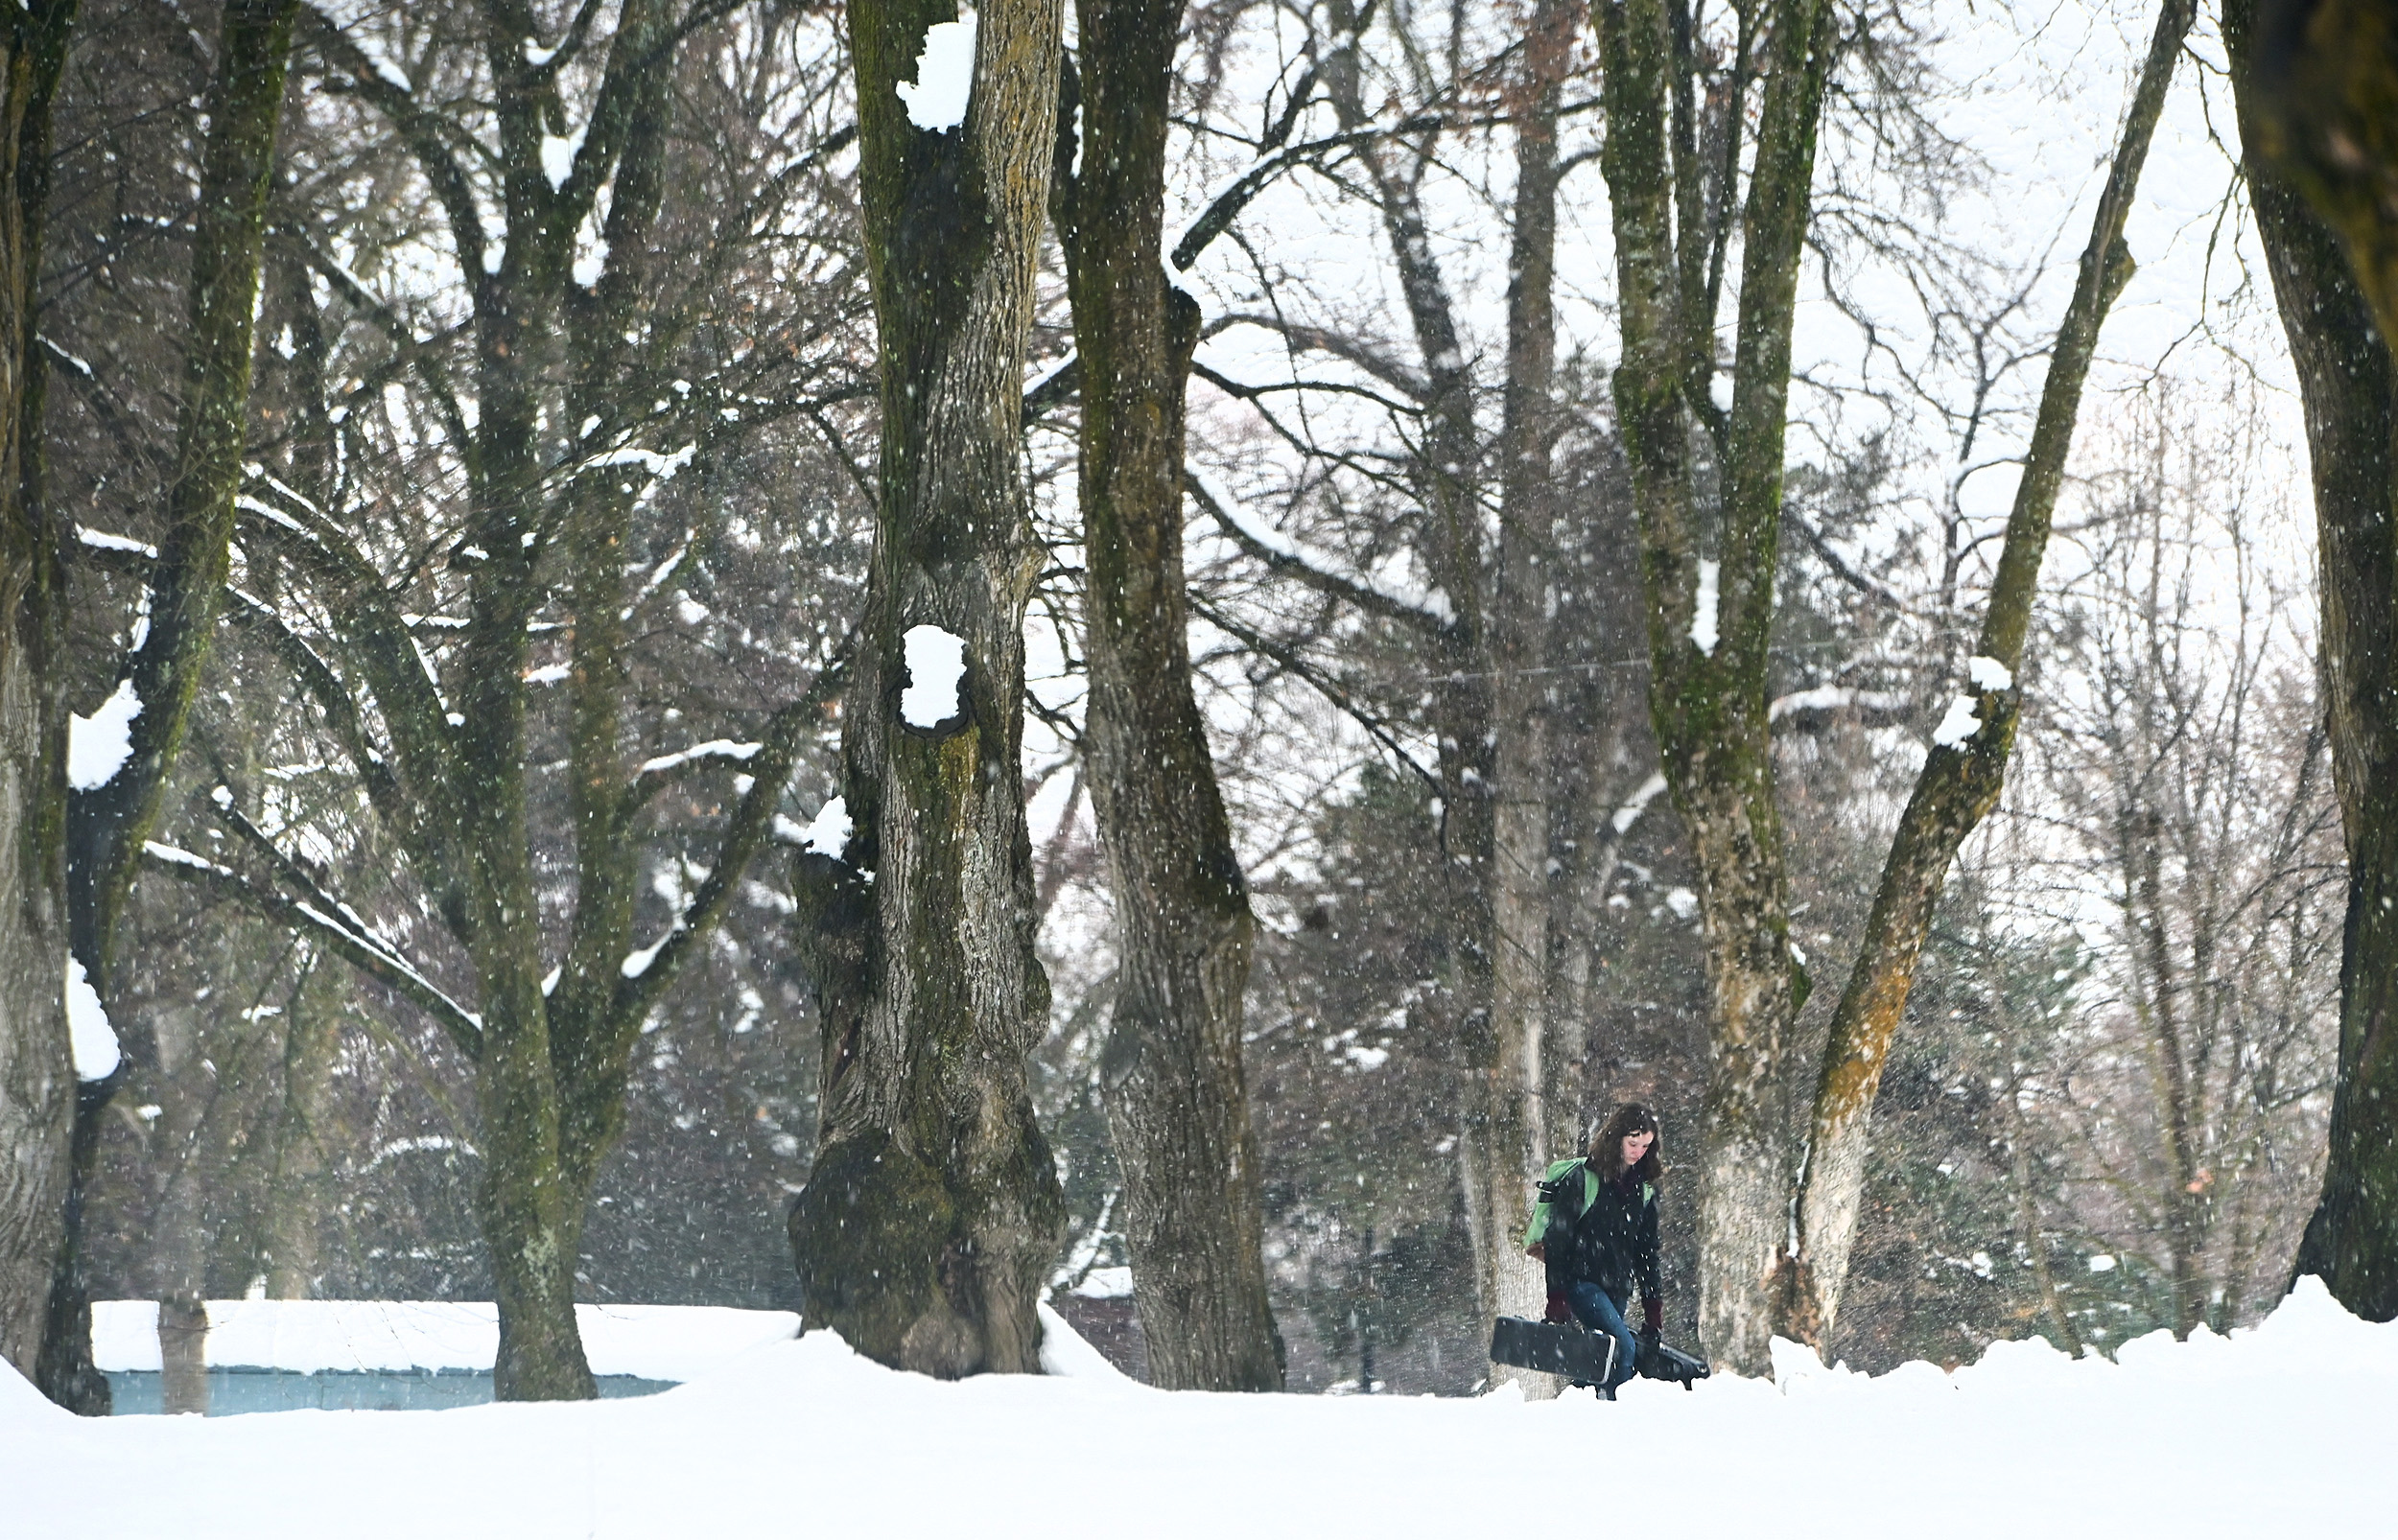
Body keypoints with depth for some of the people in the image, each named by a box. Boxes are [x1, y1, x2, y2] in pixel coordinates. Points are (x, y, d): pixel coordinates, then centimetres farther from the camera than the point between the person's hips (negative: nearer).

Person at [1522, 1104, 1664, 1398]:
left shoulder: (1644, 1189, 13)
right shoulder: (1581, 1178, -6)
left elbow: (1647, 1249, 20)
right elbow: (1557, 1238, -8)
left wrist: (1653, 1302, 14)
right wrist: (1556, 1296, -14)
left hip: (1618, 1290, 6)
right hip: (1582, 1282, -6)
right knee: (1624, 1346, -23)